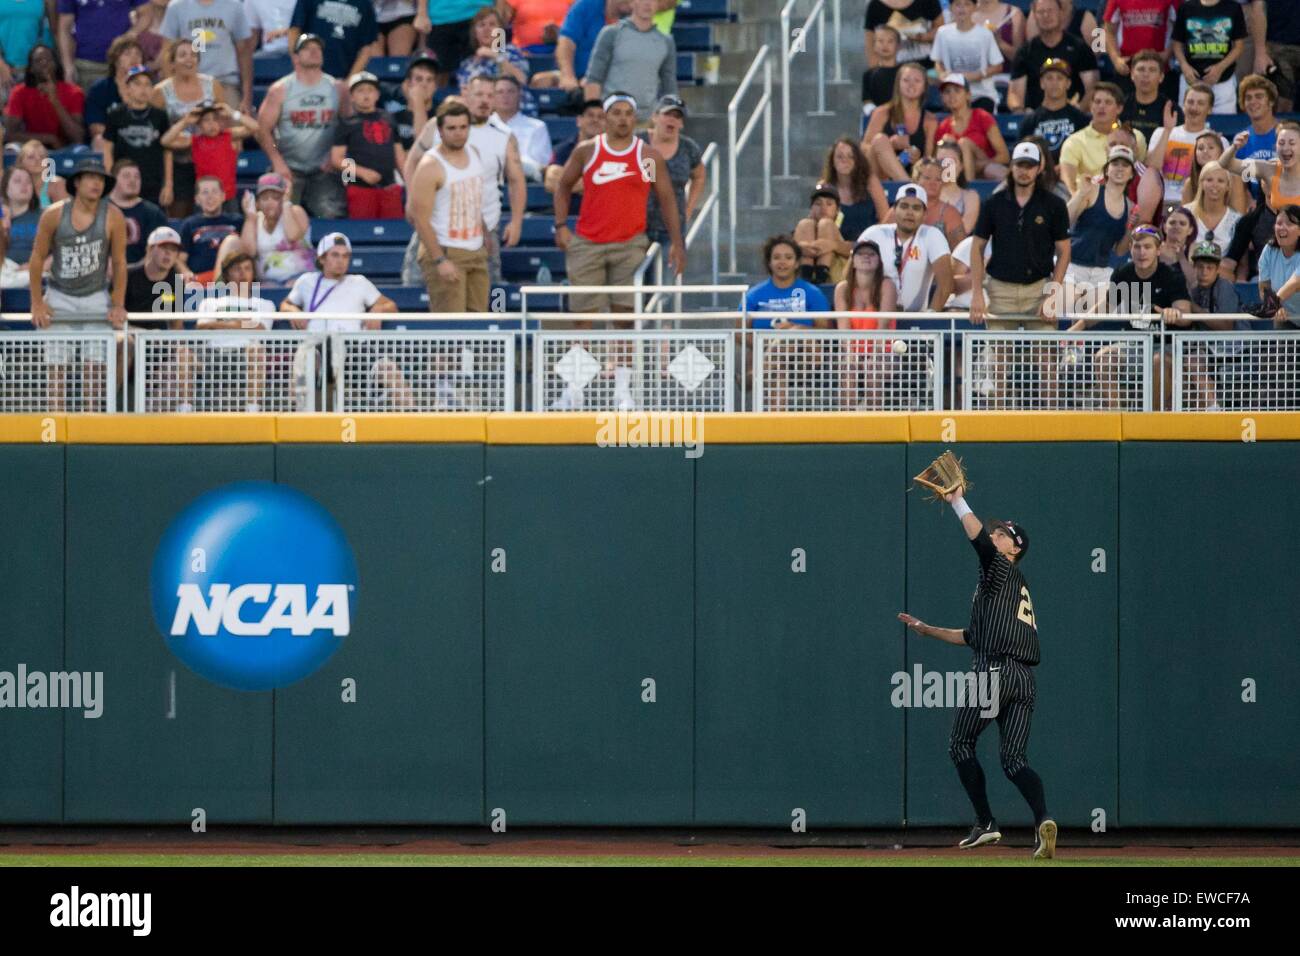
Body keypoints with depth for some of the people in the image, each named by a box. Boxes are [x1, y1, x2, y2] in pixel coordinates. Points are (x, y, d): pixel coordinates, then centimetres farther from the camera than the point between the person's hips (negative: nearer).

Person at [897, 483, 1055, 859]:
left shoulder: (1002, 571, 4)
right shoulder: (1018, 589, 30)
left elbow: (979, 537, -17)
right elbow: (973, 636, 35)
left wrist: (957, 501, -10)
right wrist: (928, 630, 37)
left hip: (993, 672, -8)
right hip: (1024, 679, 8)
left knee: (960, 745, 8)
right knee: (1014, 758, 3)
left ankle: (985, 823, 5)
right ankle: (1043, 819, -21)